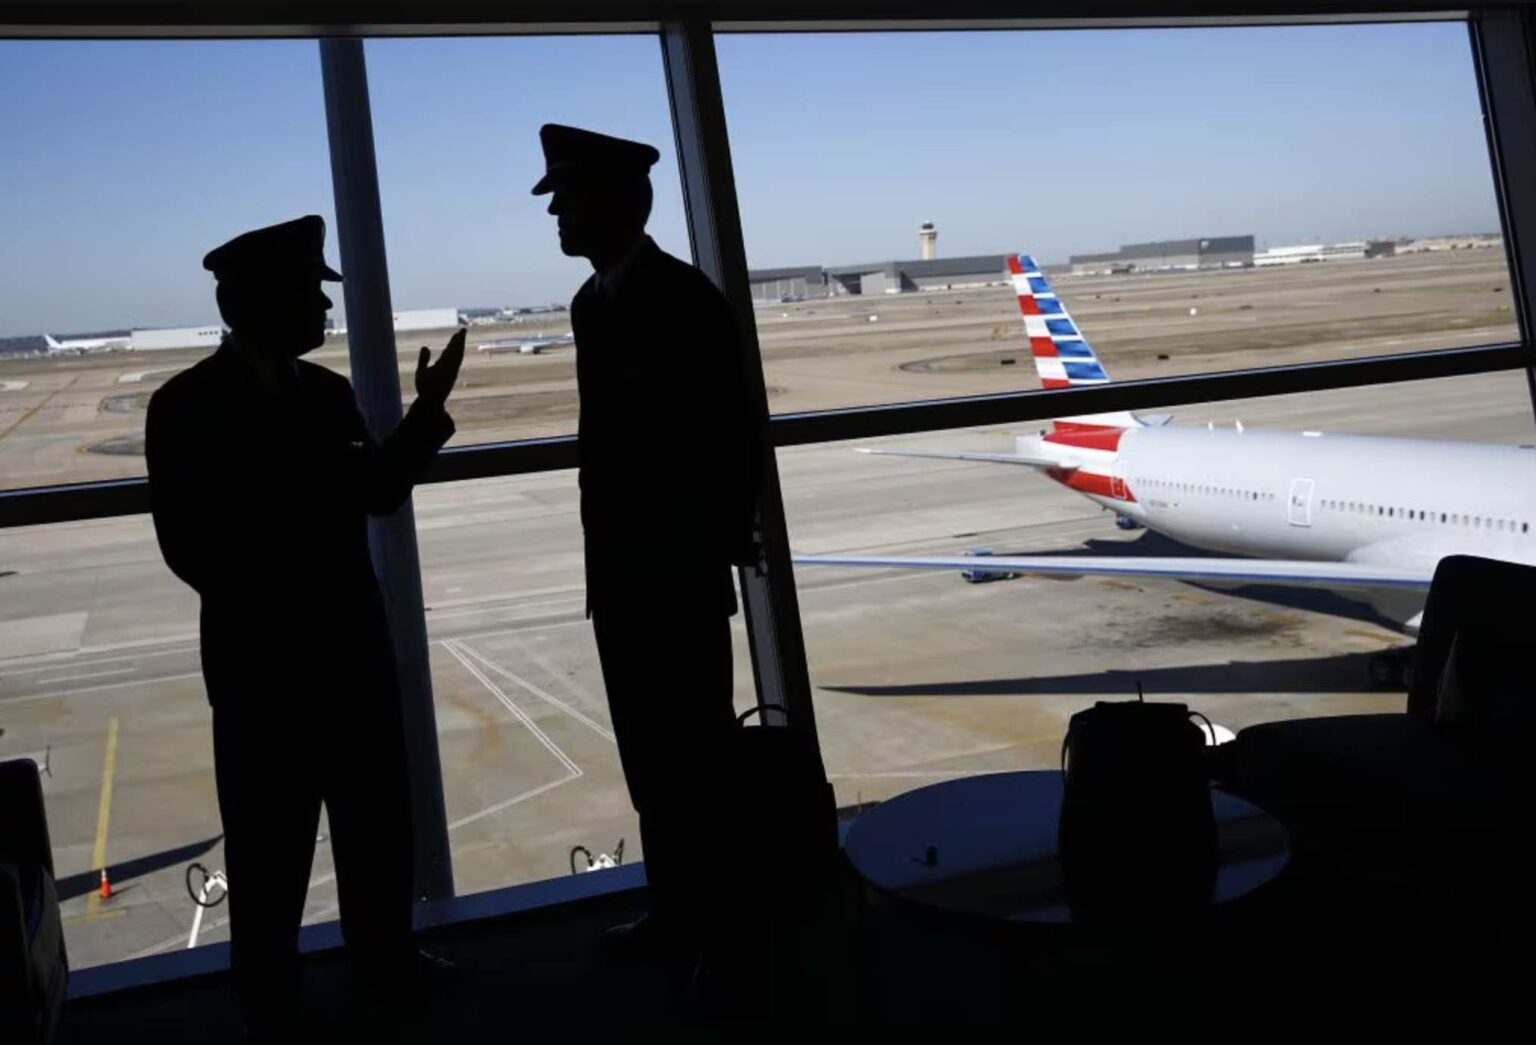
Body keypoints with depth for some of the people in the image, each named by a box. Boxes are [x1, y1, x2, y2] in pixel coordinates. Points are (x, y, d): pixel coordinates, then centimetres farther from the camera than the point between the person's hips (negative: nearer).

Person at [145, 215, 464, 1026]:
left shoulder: (325, 390, 6)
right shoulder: (186, 407, -11)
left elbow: (379, 494, 6)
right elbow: (190, 548, -12)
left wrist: (426, 413, -6)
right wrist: (270, 612, -6)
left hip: (353, 642, 6)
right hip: (259, 656, -6)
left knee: (378, 810, 16)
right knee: (271, 834, 6)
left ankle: (384, 951, 35)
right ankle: (267, 987, 25)